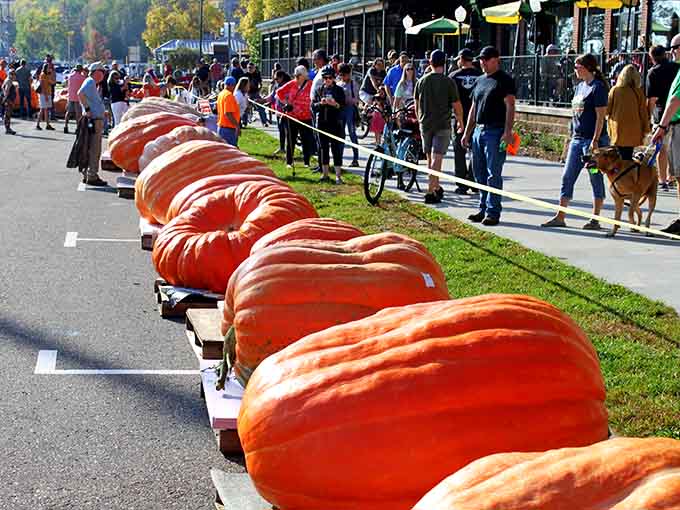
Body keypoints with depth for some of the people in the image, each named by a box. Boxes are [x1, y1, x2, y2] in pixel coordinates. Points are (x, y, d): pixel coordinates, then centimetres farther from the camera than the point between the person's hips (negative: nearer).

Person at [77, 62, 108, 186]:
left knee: (94, 150, 16)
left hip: (97, 120, 10)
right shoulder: (90, 82, -12)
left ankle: (88, 175, 22)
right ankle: (91, 177, -4)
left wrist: (103, 112, 22)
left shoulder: (92, 83, 19)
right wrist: (87, 109, -25)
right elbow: (80, 93, -30)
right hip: (95, 120, -10)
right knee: (94, 150, -7)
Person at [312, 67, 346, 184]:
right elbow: (313, 106, 6)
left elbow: (343, 106, -4)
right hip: (322, 122, 3)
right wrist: (320, 103, -14)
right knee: (323, 148, 6)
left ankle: (338, 175, -4)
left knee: (336, 148, -6)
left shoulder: (339, 90, 3)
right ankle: (325, 174, 14)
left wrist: (335, 104, -23)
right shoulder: (320, 90, 11)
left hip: (335, 123, -3)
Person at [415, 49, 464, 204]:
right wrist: (460, 122, 11)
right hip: (442, 125, -4)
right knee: (437, 158, -5)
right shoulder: (448, 82, -8)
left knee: (430, 158, 16)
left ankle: (436, 187, 28)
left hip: (425, 125, 4)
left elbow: (417, 105, 12)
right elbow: (456, 106, -5)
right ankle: (430, 193, -12)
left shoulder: (421, 81, 4)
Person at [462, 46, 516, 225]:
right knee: (479, 173, 10)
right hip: (478, 130, 8)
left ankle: (493, 212, -4)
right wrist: (467, 133, 18)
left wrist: (507, 132, -20)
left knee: (493, 173, -7)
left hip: (496, 132, -8)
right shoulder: (479, 81, 18)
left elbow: (510, 106, -12)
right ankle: (483, 209, 19)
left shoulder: (504, 80, -4)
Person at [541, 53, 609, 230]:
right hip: (577, 139, 9)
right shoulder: (579, 87, 15)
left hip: (592, 139, -9)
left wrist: (595, 140, -19)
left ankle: (595, 219, 8)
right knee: (567, 177, 6)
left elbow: (600, 116, -14)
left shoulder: (598, 87, -10)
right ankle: (560, 217, 10)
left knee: (596, 179, 1)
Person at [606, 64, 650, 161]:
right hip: (633, 131, 0)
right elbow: (643, 112, -2)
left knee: (623, 157, 3)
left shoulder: (614, 90, -6)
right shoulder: (638, 92, -6)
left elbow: (607, 110, 2)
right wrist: (646, 129, 8)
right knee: (628, 157, 7)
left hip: (618, 129, 0)